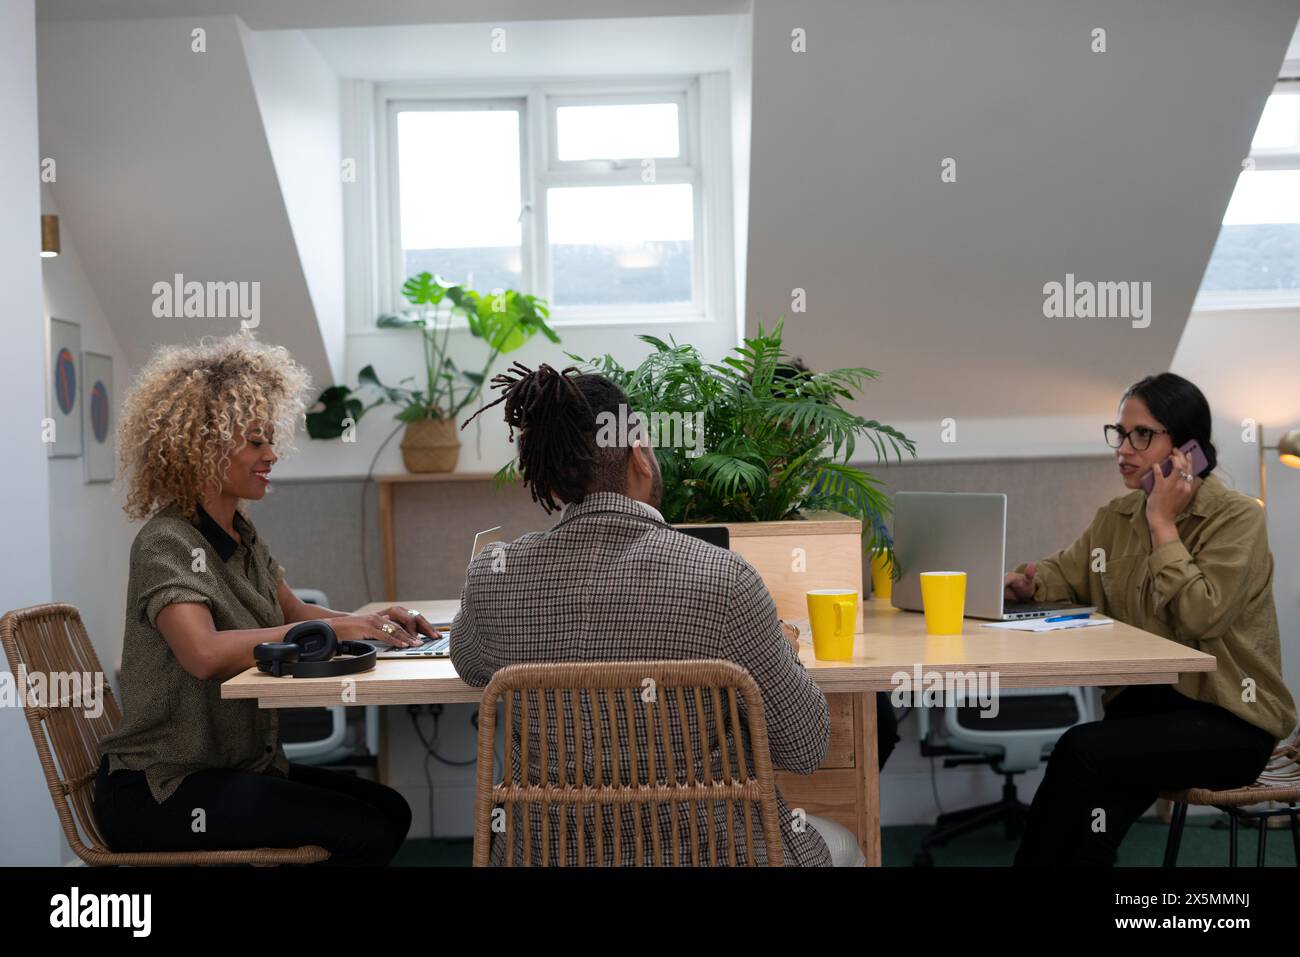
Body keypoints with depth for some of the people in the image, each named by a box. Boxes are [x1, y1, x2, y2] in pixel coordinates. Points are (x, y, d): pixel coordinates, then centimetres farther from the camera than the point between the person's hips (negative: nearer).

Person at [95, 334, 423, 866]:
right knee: (362, 831, -19)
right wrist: (329, 629, -29)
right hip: (159, 792, -9)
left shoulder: (242, 537, 10)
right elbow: (205, 653, -34)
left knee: (390, 810, -4)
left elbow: (292, 612, 18)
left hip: (242, 766, 9)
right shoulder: (167, 544, -18)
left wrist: (371, 623, -2)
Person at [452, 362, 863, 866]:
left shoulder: (491, 577, -11)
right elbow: (804, 748, -10)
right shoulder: (722, 580, -22)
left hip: (554, 853, 4)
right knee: (840, 844, 30)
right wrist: (782, 652, 9)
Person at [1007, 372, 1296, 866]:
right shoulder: (1116, 516, 10)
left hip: (1226, 718, -5)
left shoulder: (1237, 516, -9)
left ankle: (1036, 856, -14)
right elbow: (1065, 573, 21)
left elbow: (1202, 618, -22)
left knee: (1080, 750, -29)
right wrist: (1024, 582, -2)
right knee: (1091, 819, -27)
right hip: (1142, 698, 5)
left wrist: (1162, 524, -16)